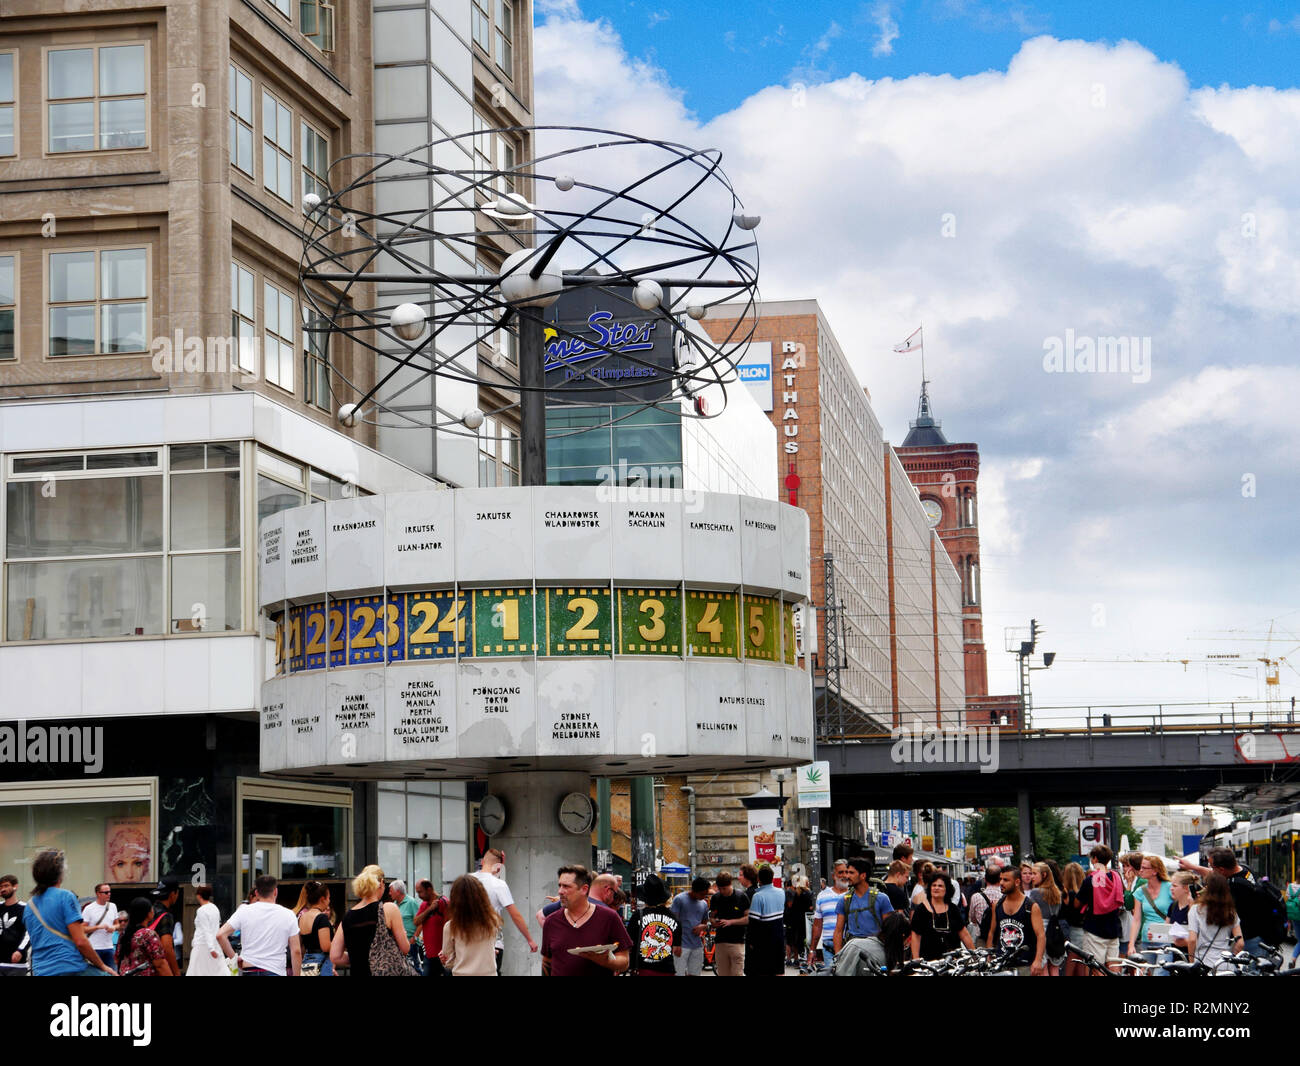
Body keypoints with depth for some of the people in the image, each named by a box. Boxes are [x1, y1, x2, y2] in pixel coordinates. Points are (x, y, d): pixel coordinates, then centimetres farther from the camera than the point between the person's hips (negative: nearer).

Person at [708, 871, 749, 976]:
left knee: (737, 974, -7)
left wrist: (731, 922, -15)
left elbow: (748, 918, -3)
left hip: (737, 942, -4)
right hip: (720, 942, 4)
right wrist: (713, 922, -8)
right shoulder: (715, 898, 7)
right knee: (722, 974, 5)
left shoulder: (741, 896, -4)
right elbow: (711, 916, 16)